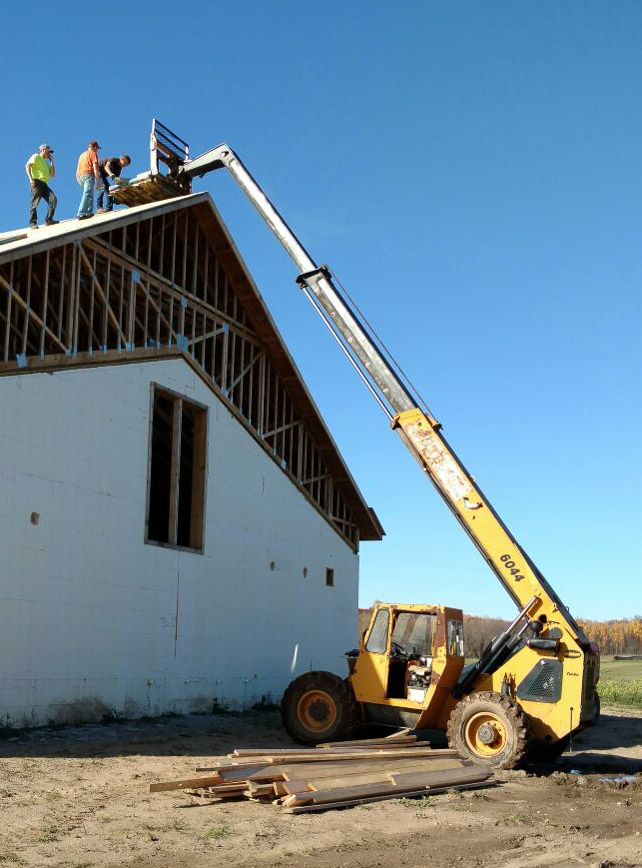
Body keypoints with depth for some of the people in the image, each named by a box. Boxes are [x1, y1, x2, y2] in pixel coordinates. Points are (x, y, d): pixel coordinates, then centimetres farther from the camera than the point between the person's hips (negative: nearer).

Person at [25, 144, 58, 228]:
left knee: (53, 199, -11)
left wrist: (51, 161, 22)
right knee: (34, 203, -13)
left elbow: (52, 174, 23)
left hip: (44, 184, 7)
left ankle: (48, 220, -11)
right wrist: (31, 178, -17)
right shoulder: (36, 157, 9)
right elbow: (27, 165, -5)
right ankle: (33, 223, -16)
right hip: (36, 182, -7)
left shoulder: (46, 162, 32)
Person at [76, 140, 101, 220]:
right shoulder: (93, 153, 6)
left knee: (90, 194, 17)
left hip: (78, 176, 8)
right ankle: (81, 214, -25)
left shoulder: (82, 154, 28)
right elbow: (95, 167, -6)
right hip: (88, 175, -8)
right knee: (87, 194, -13)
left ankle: (89, 212, 7)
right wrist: (97, 180, -9)